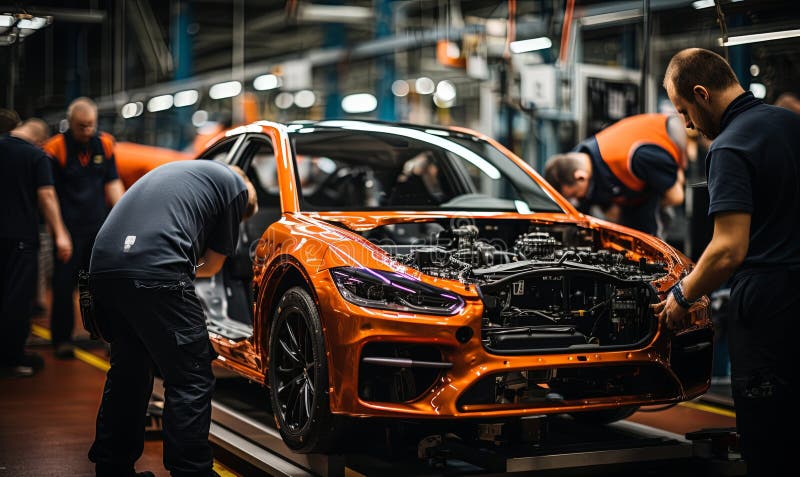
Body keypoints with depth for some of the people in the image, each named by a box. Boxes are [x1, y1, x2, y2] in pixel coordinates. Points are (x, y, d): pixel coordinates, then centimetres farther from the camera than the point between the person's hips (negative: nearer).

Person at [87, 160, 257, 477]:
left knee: (128, 372, 22)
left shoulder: (176, 170, 33)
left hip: (103, 268, 8)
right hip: (155, 271, -8)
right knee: (190, 381, 0)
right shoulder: (236, 186, 12)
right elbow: (212, 265, 17)